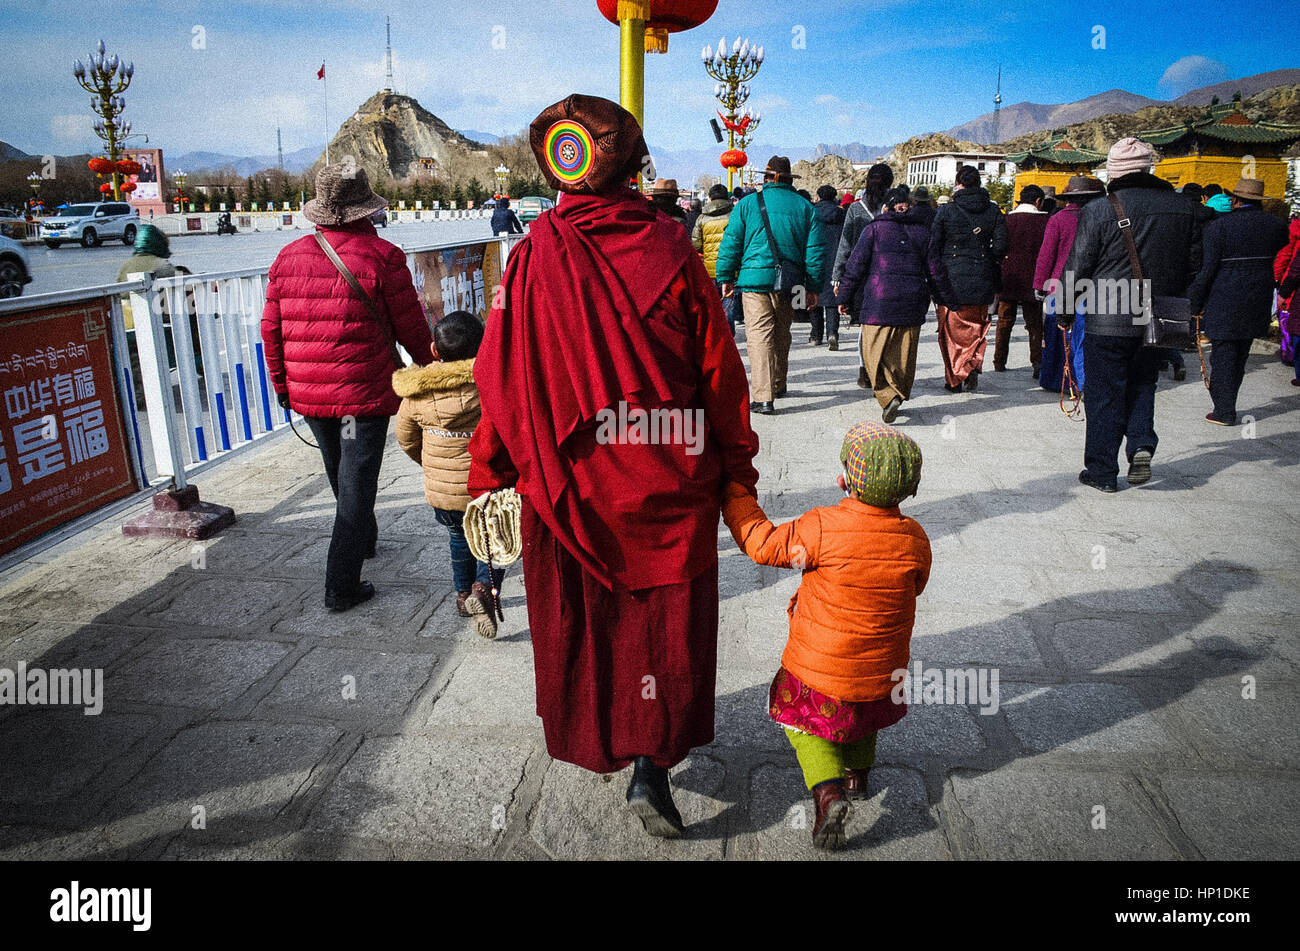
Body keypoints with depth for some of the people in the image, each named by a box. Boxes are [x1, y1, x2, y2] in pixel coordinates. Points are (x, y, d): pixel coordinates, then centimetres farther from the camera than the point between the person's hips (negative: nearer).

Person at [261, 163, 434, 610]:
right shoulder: (382, 255, -11)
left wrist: (281, 384, 19)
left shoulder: (288, 256, 4)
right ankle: (341, 586, 3)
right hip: (365, 392, -5)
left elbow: (271, 330, 7)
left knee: (339, 472, 24)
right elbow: (411, 327, -7)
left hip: (308, 394, 5)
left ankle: (364, 538, 48)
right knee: (356, 481, 2)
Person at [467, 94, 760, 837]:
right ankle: (652, 767, 14)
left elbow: (501, 376, -6)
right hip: (666, 483, -1)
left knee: (577, 616, 20)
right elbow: (720, 371, -6)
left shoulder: (535, 255, -9)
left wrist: (491, 475, 6)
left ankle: (593, 742, 40)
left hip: (568, 484, 1)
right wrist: (736, 467, 7)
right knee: (667, 620, 16)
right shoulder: (671, 251, -10)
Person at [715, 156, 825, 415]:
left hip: (755, 279, -3)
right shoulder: (805, 207, 10)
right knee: (782, 334, 18)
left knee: (760, 335, -7)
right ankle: (778, 385, 35)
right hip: (788, 282, 3)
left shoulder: (748, 203, 3)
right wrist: (813, 287, 12)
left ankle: (764, 397, -16)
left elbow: (731, 243, 1)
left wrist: (726, 277, 8)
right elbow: (815, 251, 8)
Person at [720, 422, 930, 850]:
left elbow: (763, 544, -15)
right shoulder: (914, 540, -12)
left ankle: (827, 789, -2)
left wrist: (736, 494, -4)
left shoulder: (821, 528, -25)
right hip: (881, 670, 4)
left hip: (819, 667, -4)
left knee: (803, 721, 17)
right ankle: (858, 773, 44)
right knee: (867, 713, 34)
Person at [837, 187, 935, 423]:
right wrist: (925, 301, 22)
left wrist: (844, 296, 3)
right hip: (913, 301, 4)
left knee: (874, 353, -2)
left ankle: (889, 397, -20)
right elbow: (931, 268, 14)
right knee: (904, 353, 14)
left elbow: (856, 263, -3)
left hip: (880, 300, -4)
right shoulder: (922, 230, 12)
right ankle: (901, 394, 23)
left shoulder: (875, 227, 0)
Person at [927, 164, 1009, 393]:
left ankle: (954, 379, 9)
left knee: (951, 330, 8)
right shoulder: (993, 211, 2)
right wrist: (985, 263, 16)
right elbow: (1000, 248, -1)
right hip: (981, 281, 2)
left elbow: (933, 247, -5)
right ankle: (973, 365, -6)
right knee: (976, 327, 16)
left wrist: (936, 279, 4)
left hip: (951, 281, -2)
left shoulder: (946, 211, -5)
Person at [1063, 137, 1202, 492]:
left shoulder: (1099, 211, -12)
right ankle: (1141, 444, 2)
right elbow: (1193, 266, 10)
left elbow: (1077, 268, -8)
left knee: (1105, 395, 5)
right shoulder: (1183, 207, 2)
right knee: (1142, 385, 22)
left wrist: (1064, 312, 5)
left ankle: (1102, 472, 12)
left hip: (1107, 321, -4)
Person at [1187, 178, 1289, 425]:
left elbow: (1206, 269, -14)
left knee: (1223, 356, 1)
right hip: (1257, 305, 5)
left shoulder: (1219, 226, -13)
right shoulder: (1276, 226, 4)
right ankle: (1227, 407, 24)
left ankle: (1224, 412, 4)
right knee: (1240, 356, 15)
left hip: (1224, 304, -5)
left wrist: (1193, 303, -7)